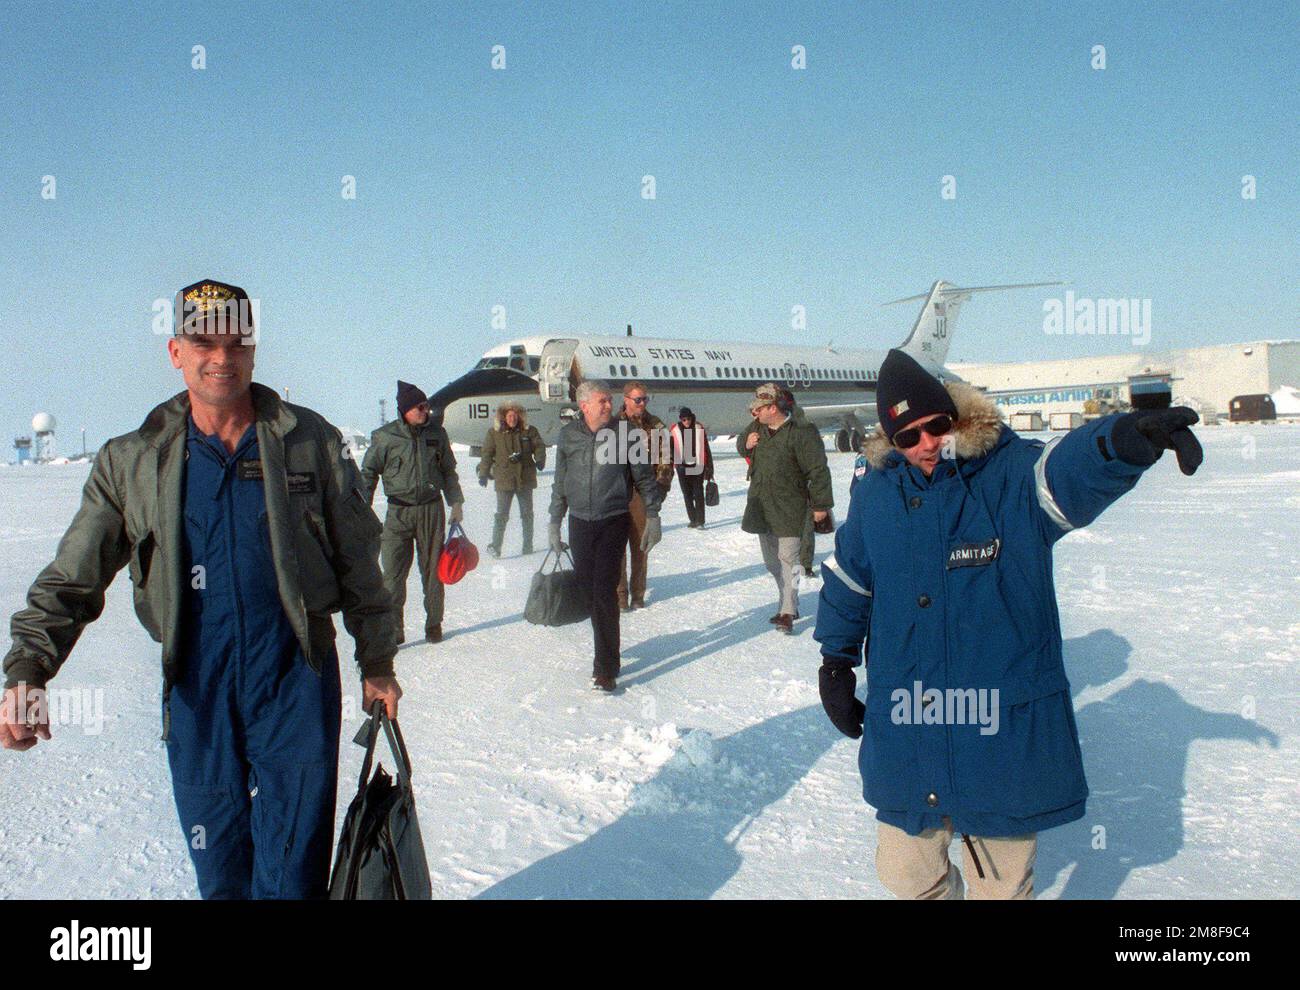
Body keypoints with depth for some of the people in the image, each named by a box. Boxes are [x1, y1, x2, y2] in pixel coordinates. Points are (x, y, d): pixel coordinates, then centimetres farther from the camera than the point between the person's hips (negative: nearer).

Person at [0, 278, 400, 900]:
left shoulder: (309, 442, -1)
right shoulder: (132, 462, 2)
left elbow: (357, 562, 5)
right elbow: (71, 580, 3)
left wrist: (377, 664, 6)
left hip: (296, 682, -1)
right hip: (196, 691, 2)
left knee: (291, 870, 0)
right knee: (219, 872, 14)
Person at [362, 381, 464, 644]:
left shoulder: (436, 432, 5)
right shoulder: (385, 437, -4)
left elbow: (449, 471, 15)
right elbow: (368, 473, 4)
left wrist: (456, 503, 10)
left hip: (431, 509, 2)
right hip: (398, 511, -2)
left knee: (432, 570, 9)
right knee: (393, 573, -5)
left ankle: (434, 624, 20)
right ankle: (393, 629, 3)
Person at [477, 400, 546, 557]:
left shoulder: (529, 431, 3)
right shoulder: (494, 433, 0)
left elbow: (539, 447, 3)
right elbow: (487, 454, 2)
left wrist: (540, 460, -16)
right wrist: (483, 474, -2)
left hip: (525, 479, 2)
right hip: (504, 480, -2)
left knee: (527, 514, 11)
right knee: (502, 515, -3)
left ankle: (528, 546, 22)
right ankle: (495, 546, 5)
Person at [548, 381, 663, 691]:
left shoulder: (622, 433, -5)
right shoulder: (568, 436, 2)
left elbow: (644, 477, 2)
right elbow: (560, 483, 11)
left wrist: (652, 516, 1)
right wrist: (555, 522, 12)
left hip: (613, 521, -3)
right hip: (580, 522, 3)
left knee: (604, 591, -10)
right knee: (587, 588, 9)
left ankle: (605, 668, -6)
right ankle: (604, 641, 30)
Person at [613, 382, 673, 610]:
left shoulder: (655, 426, 5)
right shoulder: (613, 424, 2)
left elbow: (665, 459, 5)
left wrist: (661, 488, -4)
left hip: (642, 493, 1)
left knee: (640, 545, 7)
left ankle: (637, 594, 19)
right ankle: (619, 594, 9)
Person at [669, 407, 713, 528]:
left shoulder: (699, 429, -1)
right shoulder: (675, 430, -1)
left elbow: (706, 449, 2)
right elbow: (671, 448, 5)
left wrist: (709, 468, 1)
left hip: (697, 467, -1)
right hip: (682, 467, 1)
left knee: (698, 494, -3)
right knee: (687, 494, 8)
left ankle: (700, 521, -1)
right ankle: (693, 520, 17)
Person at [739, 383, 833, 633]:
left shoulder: (801, 433, -17)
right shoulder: (759, 428, 6)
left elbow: (818, 470, -16)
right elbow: (741, 441, 28)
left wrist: (821, 504, -15)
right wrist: (746, 442, 3)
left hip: (788, 508, -8)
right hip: (761, 507, 8)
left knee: (788, 559, -7)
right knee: (771, 561, 15)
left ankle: (787, 612, -1)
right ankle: (790, 603, 29)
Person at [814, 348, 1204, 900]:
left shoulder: (1011, 475, -11)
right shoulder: (875, 492, 1)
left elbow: (1071, 469, -33)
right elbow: (847, 580, 13)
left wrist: (1127, 439, -54)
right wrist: (836, 662, 15)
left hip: (1002, 733, -3)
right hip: (904, 733, 3)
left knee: (1002, 880, 14)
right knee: (904, 873, 17)